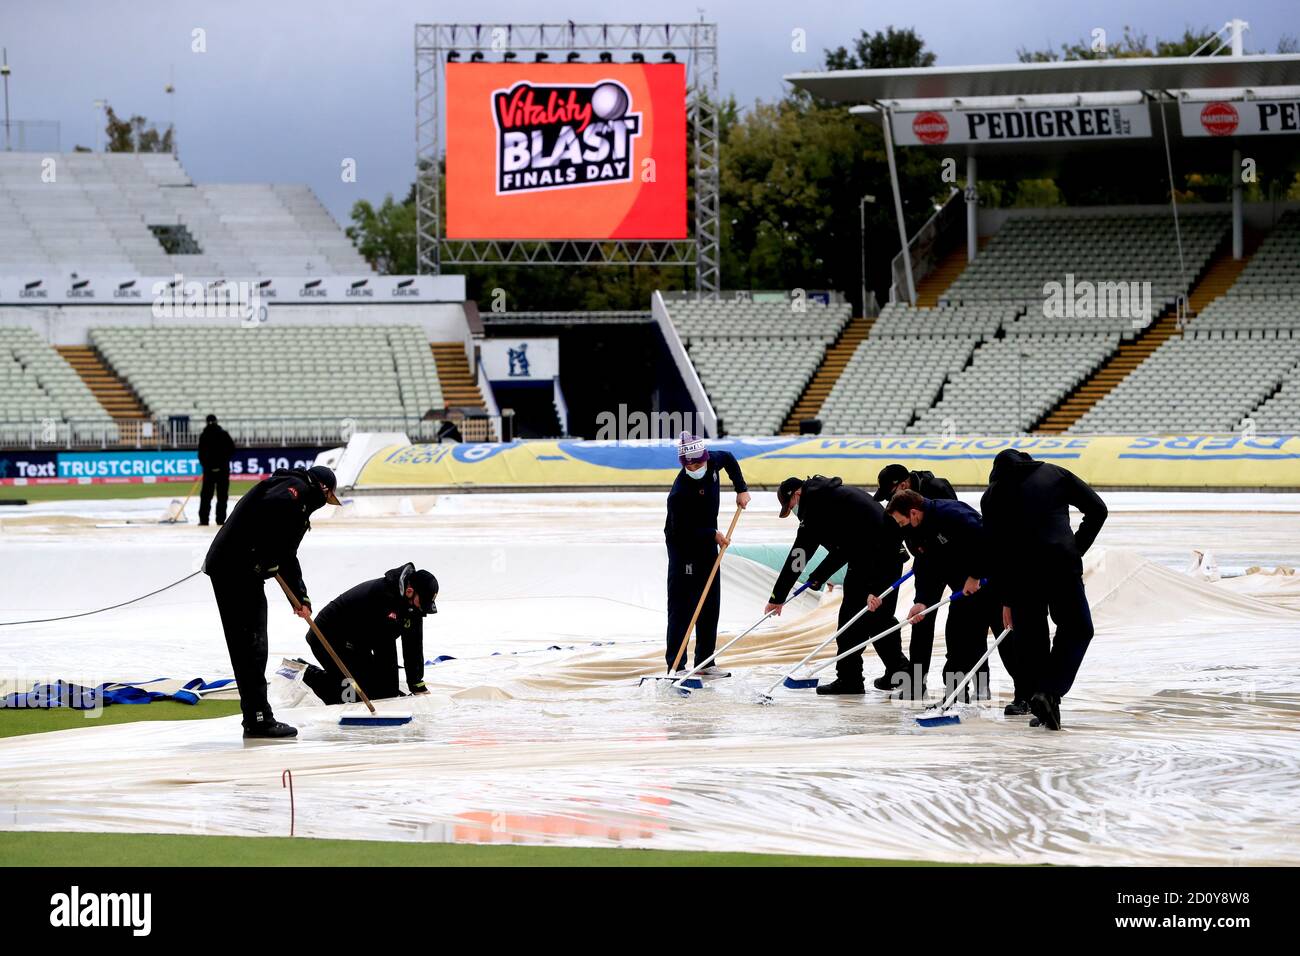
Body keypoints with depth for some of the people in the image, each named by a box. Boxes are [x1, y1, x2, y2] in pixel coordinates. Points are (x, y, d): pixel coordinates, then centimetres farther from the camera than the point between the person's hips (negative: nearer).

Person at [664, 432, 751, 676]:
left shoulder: (713, 462, -10)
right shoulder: (679, 493, -31)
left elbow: (729, 459, 15)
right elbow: (681, 531, -27)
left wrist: (741, 489, 8)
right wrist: (713, 534, -21)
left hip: (708, 542, 8)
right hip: (683, 547, -8)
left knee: (711, 603, 10)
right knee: (681, 606, -9)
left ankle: (705, 662, 17)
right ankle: (676, 665, -9)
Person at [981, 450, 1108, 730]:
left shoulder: (992, 495, 15)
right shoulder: (1054, 474, 14)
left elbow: (993, 549, 11)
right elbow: (1097, 509, 8)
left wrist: (1006, 599, 15)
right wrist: (1077, 549, 14)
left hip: (1018, 572, 1)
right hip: (1061, 566, -1)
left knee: (1029, 638, 14)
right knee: (1076, 630, 12)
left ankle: (1041, 708, 12)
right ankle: (1050, 693, -6)